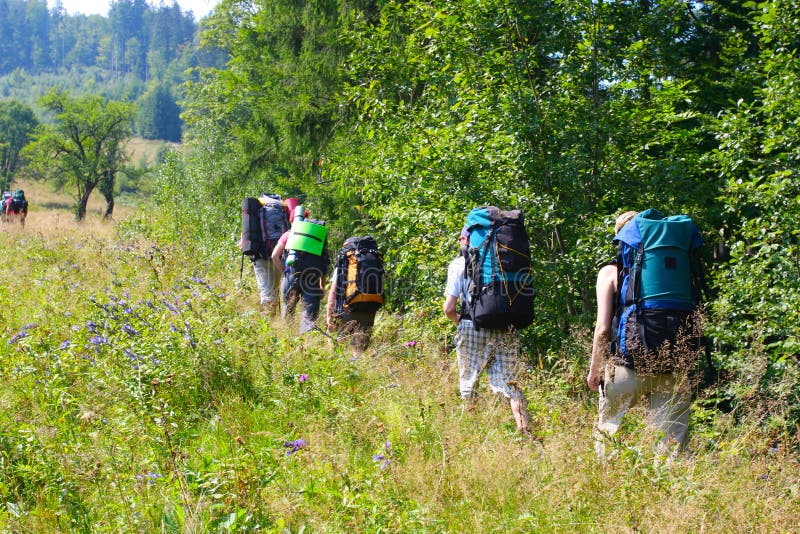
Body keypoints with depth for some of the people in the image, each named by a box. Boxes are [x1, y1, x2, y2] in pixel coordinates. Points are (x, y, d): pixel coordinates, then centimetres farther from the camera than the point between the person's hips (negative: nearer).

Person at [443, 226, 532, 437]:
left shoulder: (459, 264, 0)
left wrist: (457, 320, 14)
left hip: (472, 330, -2)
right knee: (508, 383, 6)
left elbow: (449, 307, -5)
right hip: (506, 330, 3)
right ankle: (526, 431, -6)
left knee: (468, 384, 12)